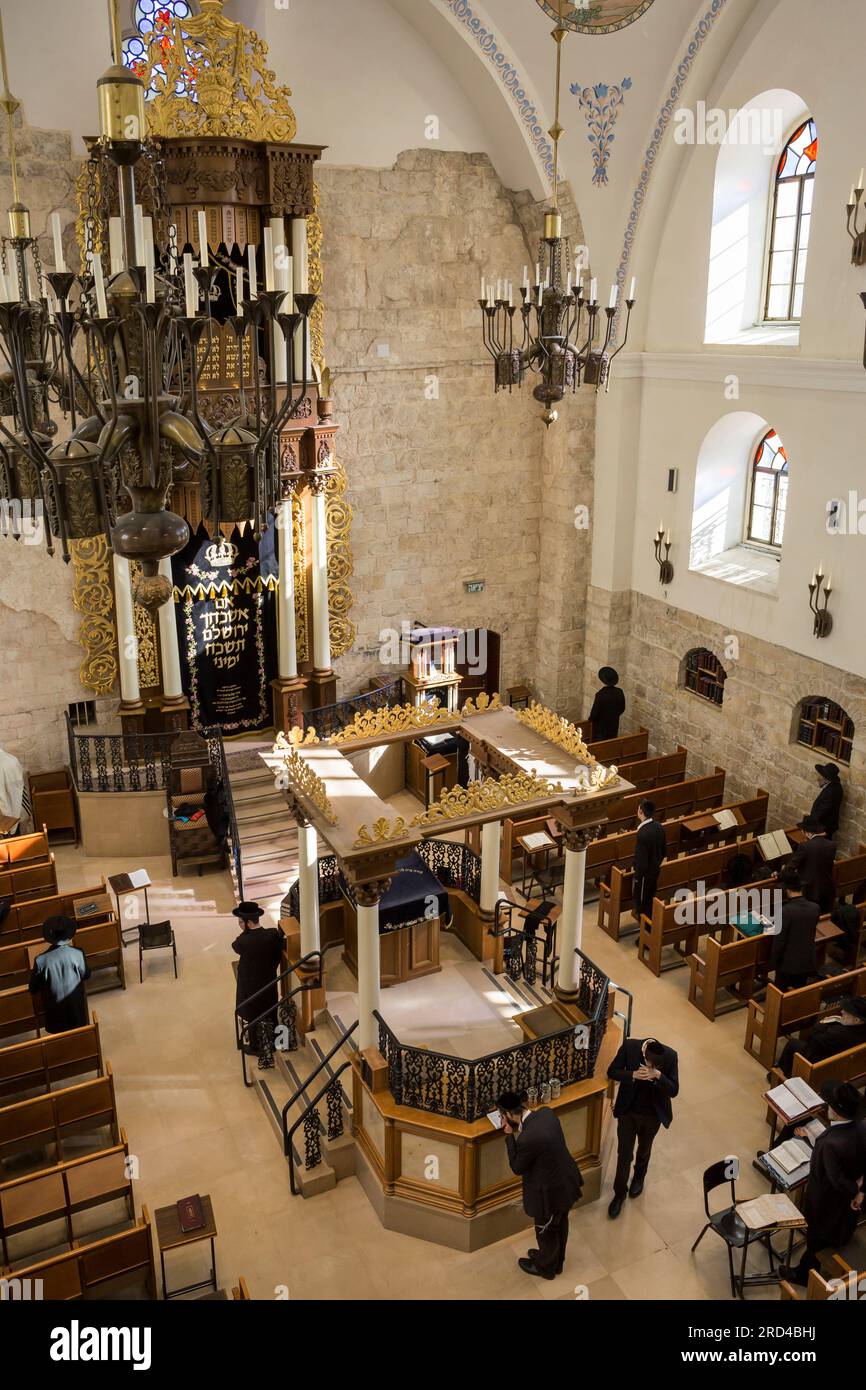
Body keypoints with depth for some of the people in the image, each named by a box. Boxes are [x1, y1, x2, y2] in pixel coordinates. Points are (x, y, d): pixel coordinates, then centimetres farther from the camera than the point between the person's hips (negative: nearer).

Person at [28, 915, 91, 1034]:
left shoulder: (41, 960, -19)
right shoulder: (77, 954, -18)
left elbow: (33, 989, -6)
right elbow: (86, 975, 0)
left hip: (55, 1007, 0)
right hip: (76, 1005, 0)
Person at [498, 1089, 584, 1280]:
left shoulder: (527, 1139, -37)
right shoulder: (546, 1112, -14)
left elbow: (517, 1168, -17)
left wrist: (509, 1135, -16)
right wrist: (518, 1129, -2)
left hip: (551, 1192, -7)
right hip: (567, 1180, 7)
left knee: (546, 1232, 23)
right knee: (559, 1225, 31)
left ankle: (545, 1267, 49)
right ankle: (556, 1260, 55)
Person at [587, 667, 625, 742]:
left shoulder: (600, 694, -27)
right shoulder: (619, 692, -10)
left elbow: (595, 711, -19)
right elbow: (622, 709, 3)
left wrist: (590, 719, 1)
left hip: (600, 727, -5)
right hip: (614, 725, 5)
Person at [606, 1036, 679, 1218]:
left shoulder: (670, 1056, -24)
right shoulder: (630, 1046, -25)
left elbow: (674, 1090, -19)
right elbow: (612, 1071, -14)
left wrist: (658, 1076, -37)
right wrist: (633, 1075, -32)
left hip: (652, 1114, 1)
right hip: (628, 1111, -1)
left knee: (644, 1148, 26)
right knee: (624, 1153, 10)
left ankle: (639, 1176, 56)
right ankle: (620, 1192, 33)